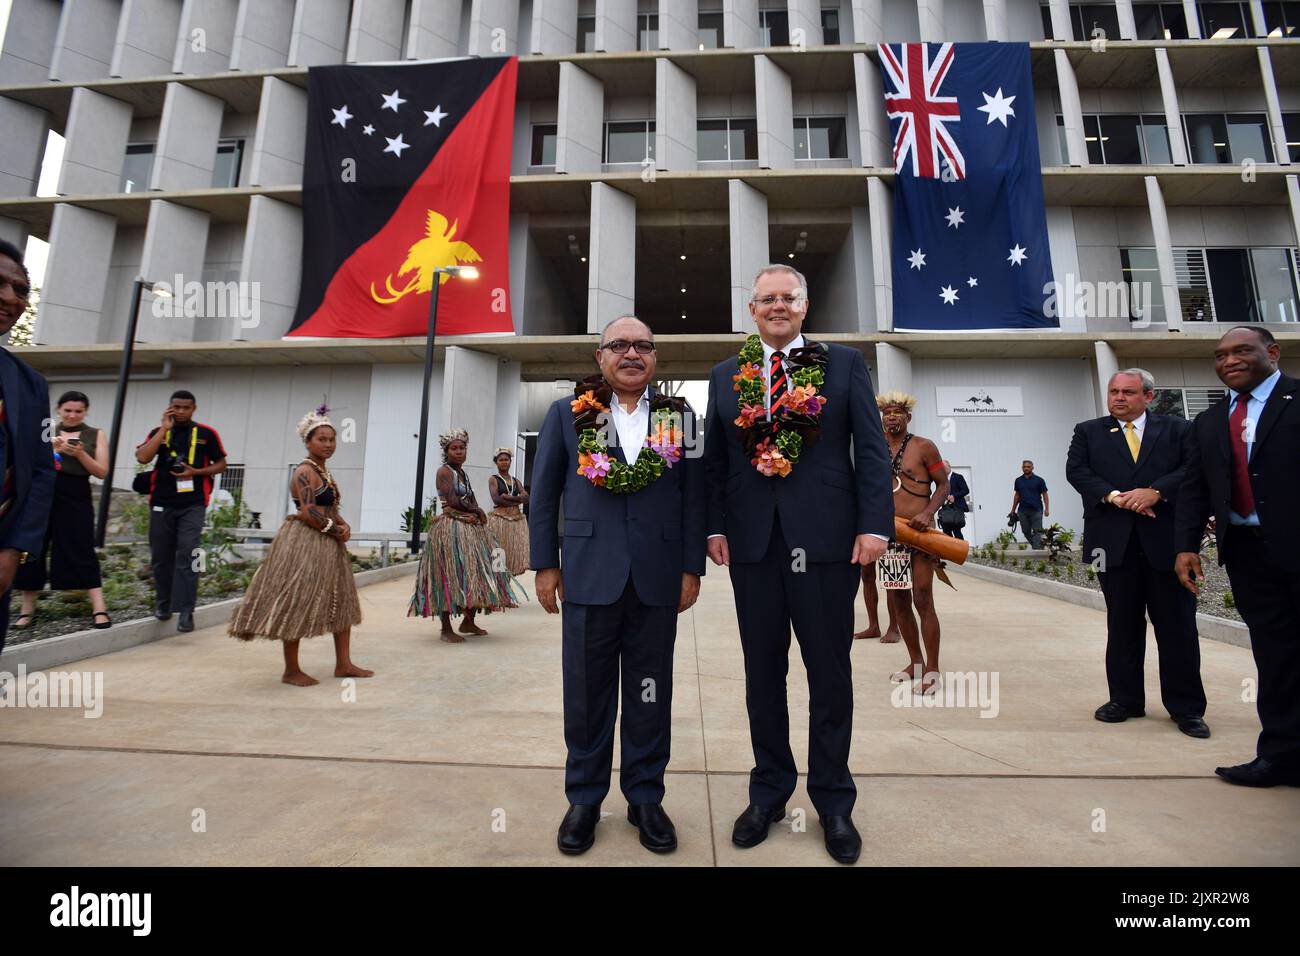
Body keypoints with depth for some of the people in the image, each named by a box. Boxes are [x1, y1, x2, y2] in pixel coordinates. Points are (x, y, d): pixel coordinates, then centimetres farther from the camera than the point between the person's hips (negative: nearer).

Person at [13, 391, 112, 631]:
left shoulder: (95, 435, 7)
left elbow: (102, 472, 2)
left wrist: (80, 454, -12)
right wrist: (51, 449, -11)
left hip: (75, 499, -2)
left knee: (81, 552, -5)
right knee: (31, 550, 5)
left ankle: (99, 609, -5)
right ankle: (28, 610, 18)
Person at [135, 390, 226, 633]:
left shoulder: (206, 433, 3)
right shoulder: (159, 432, 8)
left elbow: (221, 464, 7)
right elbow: (142, 457, -9)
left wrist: (196, 472, -10)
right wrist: (164, 428, -8)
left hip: (192, 505, -2)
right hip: (161, 504, 3)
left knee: (187, 556, -9)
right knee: (161, 556, 11)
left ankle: (186, 611, -7)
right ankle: (162, 602, 30)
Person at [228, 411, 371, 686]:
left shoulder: (324, 472, 15)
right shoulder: (305, 472, -13)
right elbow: (308, 512, -22)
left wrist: (344, 526, -2)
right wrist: (338, 531, -12)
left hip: (327, 545, 10)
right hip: (304, 543, -10)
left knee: (341, 602, 12)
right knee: (297, 604, -1)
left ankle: (343, 664, 19)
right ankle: (291, 671, 12)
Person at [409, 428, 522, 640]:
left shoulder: (463, 474, 18)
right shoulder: (444, 471, -6)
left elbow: (473, 502, 13)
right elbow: (452, 501, -15)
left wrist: (476, 514, -9)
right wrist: (475, 510, -3)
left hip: (470, 528, 8)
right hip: (450, 529, -8)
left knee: (476, 574, 7)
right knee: (450, 576, -8)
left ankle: (468, 621, 19)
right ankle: (446, 629, -2)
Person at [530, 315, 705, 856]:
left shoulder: (679, 416, 6)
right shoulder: (568, 414, 6)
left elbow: (694, 496, 4)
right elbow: (543, 494, 5)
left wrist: (691, 568, -1)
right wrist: (545, 565, 1)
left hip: (658, 579, 1)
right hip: (589, 574, 0)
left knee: (650, 693, 12)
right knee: (587, 692, 11)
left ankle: (645, 798, 31)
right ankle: (584, 798, 31)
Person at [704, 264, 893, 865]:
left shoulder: (845, 364, 6)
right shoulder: (725, 376, 11)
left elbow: (872, 449, 0)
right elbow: (713, 459, 9)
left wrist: (875, 523, -8)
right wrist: (715, 527, 1)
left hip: (826, 540, -1)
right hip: (753, 544, 2)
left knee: (830, 674, 11)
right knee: (762, 674, 14)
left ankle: (833, 800, 31)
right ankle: (769, 791, 33)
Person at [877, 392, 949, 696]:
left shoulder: (923, 447, -1)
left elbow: (943, 484, 0)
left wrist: (928, 512, -17)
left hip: (919, 533, -5)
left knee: (923, 600, -5)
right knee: (898, 601, 9)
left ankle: (932, 670, 6)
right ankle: (915, 662, 25)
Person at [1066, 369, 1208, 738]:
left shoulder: (1178, 429, 9)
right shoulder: (1088, 432, 10)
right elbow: (1076, 470, -2)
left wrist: (1156, 491, -18)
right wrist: (1114, 495, -15)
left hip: (1166, 538, 0)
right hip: (1115, 541, 1)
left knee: (1177, 625, 5)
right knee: (1122, 625, 9)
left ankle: (1186, 707, 18)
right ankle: (1125, 699, 20)